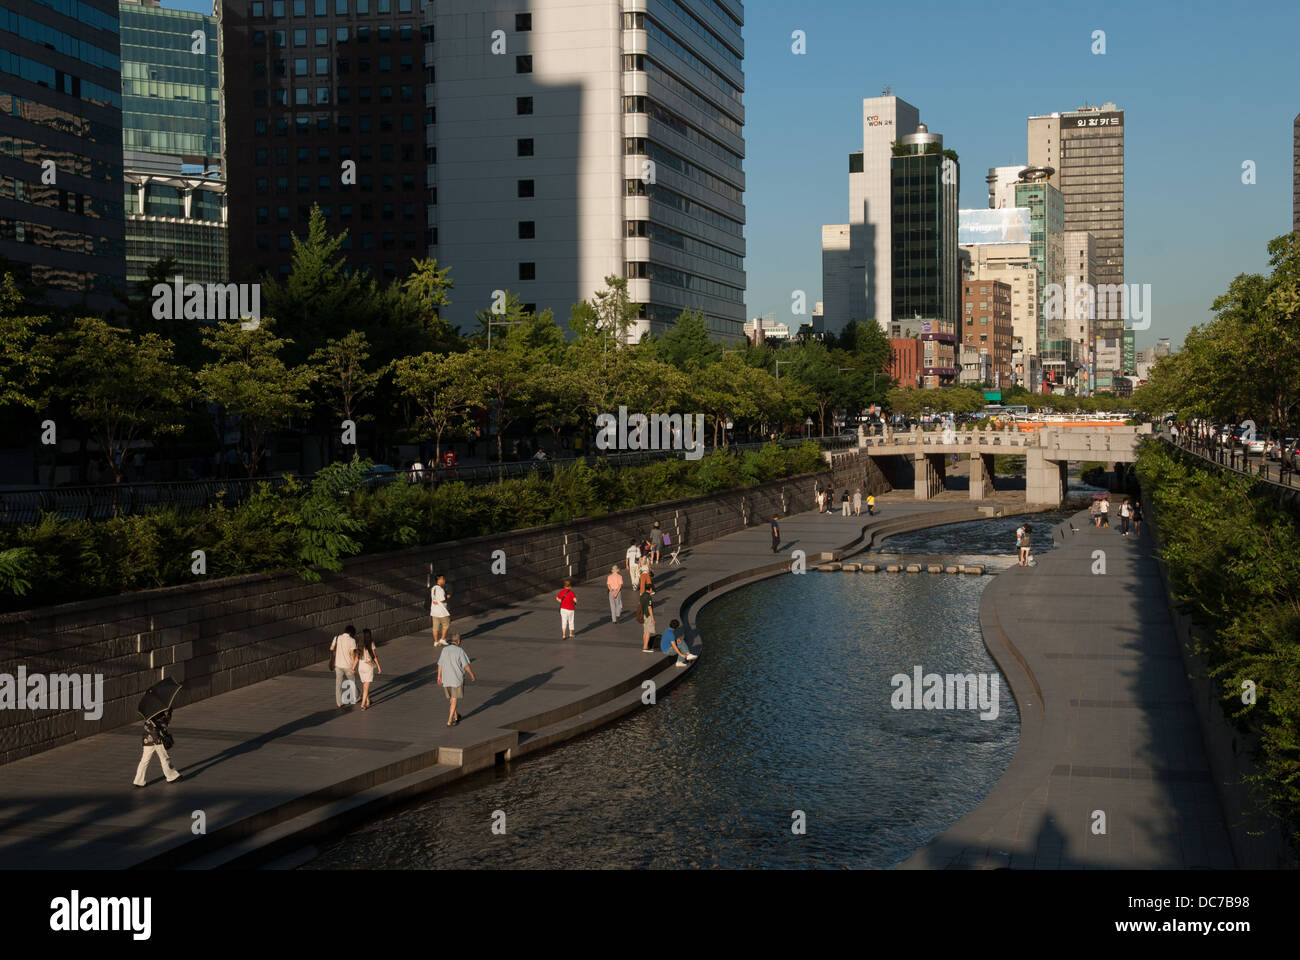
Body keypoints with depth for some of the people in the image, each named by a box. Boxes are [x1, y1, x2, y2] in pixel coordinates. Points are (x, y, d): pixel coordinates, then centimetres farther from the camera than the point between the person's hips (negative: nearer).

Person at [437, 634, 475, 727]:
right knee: (454, 700, 3)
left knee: (452, 698, 21)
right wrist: (472, 675, 1)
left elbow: (440, 664, 5)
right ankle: (449, 721, -3)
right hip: (457, 679, -5)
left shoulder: (444, 649, 2)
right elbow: (466, 665, -13)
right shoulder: (460, 651, -12)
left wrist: (439, 677, 13)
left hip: (446, 679, 5)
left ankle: (456, 717, 35)